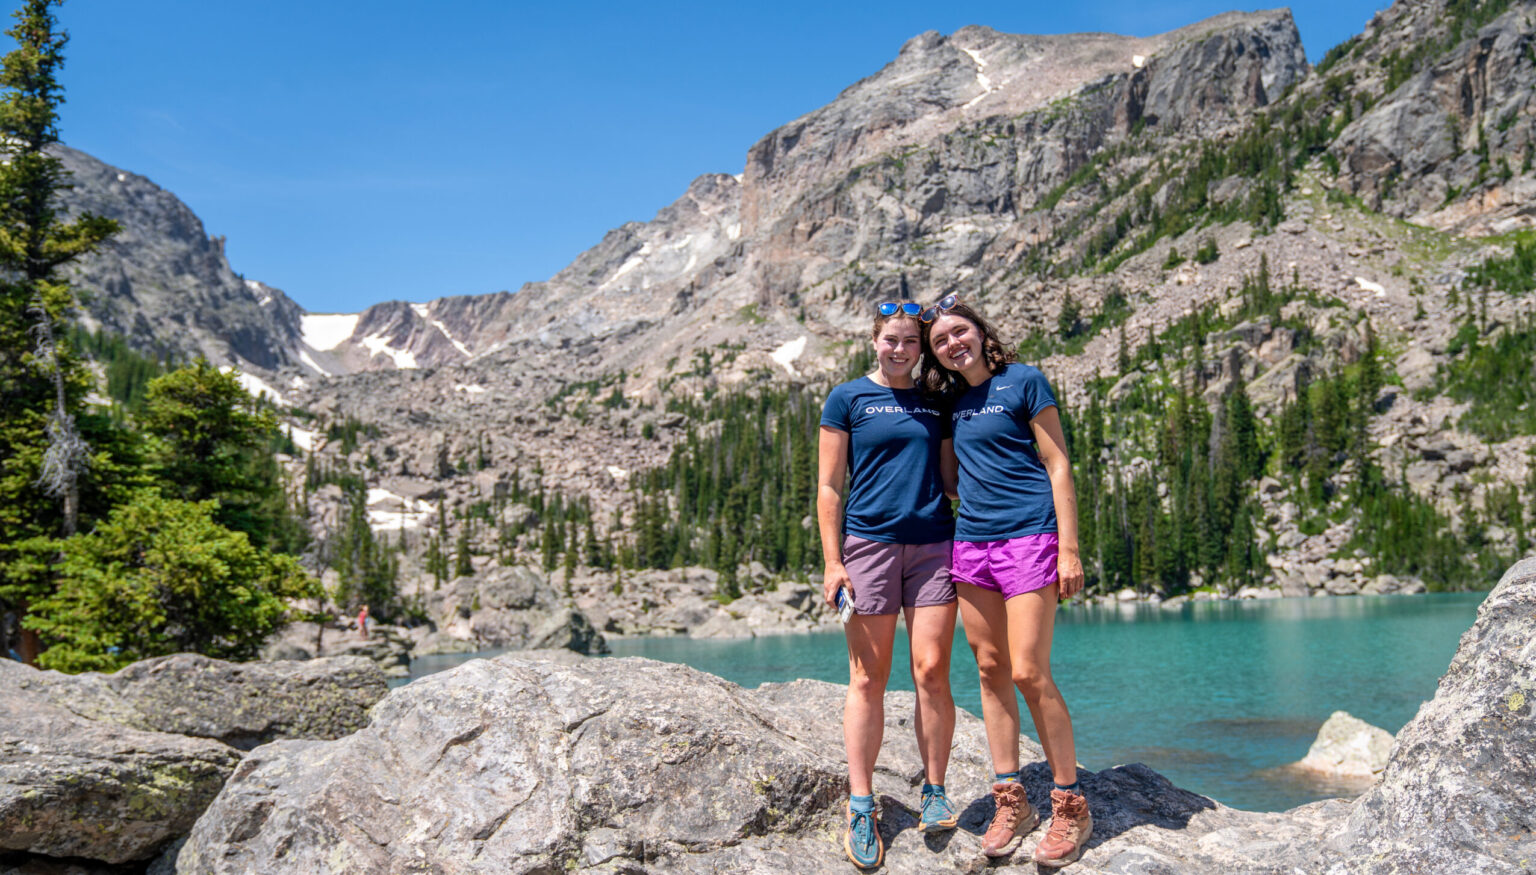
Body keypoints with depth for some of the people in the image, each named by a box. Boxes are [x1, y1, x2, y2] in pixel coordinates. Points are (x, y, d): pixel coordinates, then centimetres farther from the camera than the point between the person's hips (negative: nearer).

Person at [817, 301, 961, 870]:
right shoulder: (848, 399, 4)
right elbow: (829, 487, 2)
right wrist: (832, 562, -5)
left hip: (934, 544, 3)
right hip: (869, 541, -3)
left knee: (931, 672, -2)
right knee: (868, 679, -1)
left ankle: (935, 792, 12)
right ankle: (861, 808, 6)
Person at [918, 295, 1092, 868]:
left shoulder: (1023, 381, -2)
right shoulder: (951, 401, 14)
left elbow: (1058, 466, -5)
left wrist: (1069, 549, -11)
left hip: (1028, 537, -6)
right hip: (970, 542, 6)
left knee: (1029, 674, -10)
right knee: (990, 671, 6)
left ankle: (1070, 805, 3)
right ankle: (1011, 802, 14)